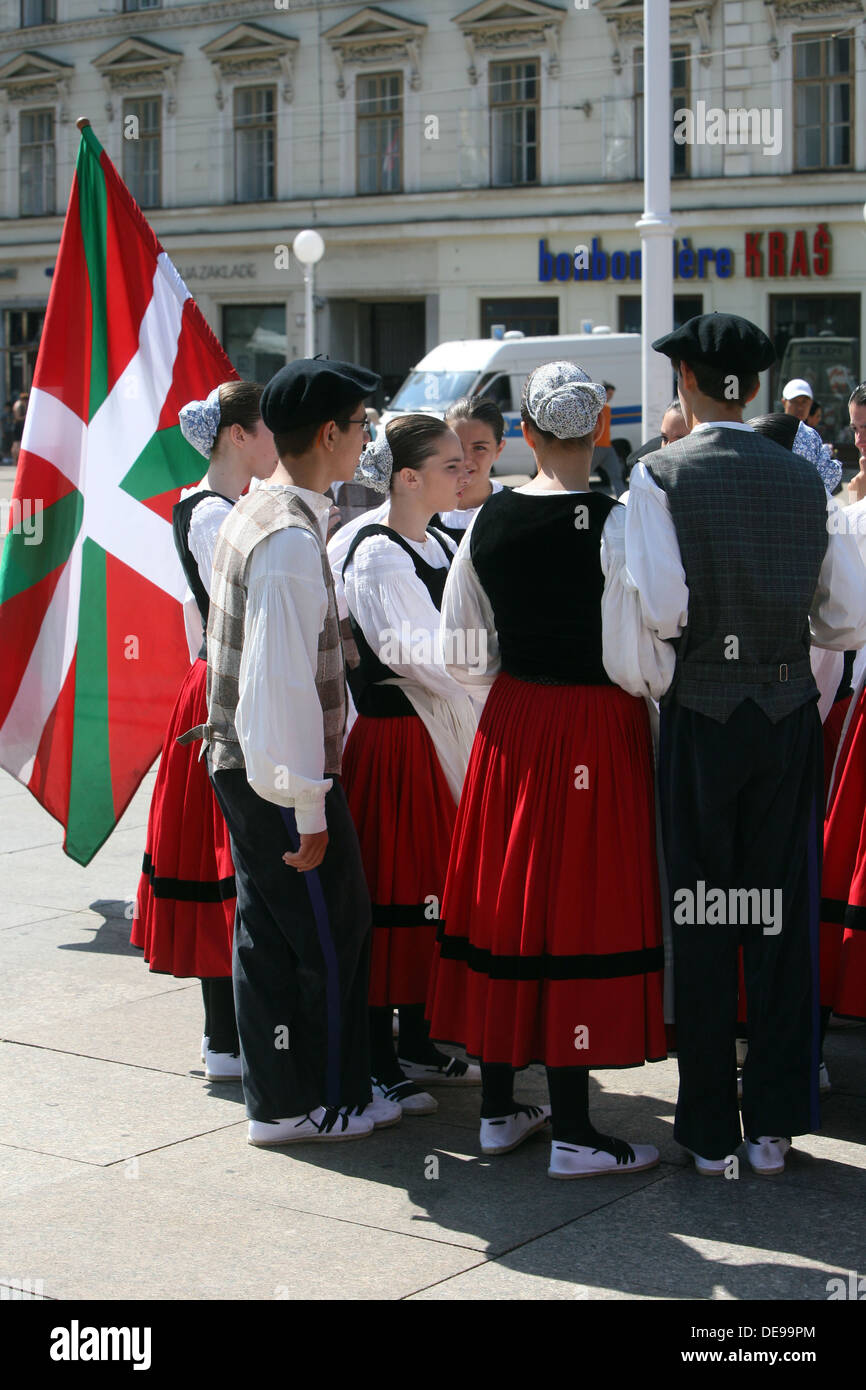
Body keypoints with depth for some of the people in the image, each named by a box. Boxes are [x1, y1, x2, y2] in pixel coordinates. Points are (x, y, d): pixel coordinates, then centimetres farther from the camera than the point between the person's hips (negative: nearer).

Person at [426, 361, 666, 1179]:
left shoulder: (489, 521, 0)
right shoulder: (618, 522, -14)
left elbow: (461, 656, 6)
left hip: (512, 723, 5)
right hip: (598, 729, -5)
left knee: (508, 897, 13)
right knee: (578, 908, 0)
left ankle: (498, 1110, 23)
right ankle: (573, 1134, 6)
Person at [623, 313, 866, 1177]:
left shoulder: (661, 475, -7)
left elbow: (659, 610, -18)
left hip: (703, 711, -3)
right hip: (790, 709, 3)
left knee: (702, 919, 5)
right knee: (782, 913, 9)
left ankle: (710, 1132, 12)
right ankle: (774, 1122, 16)